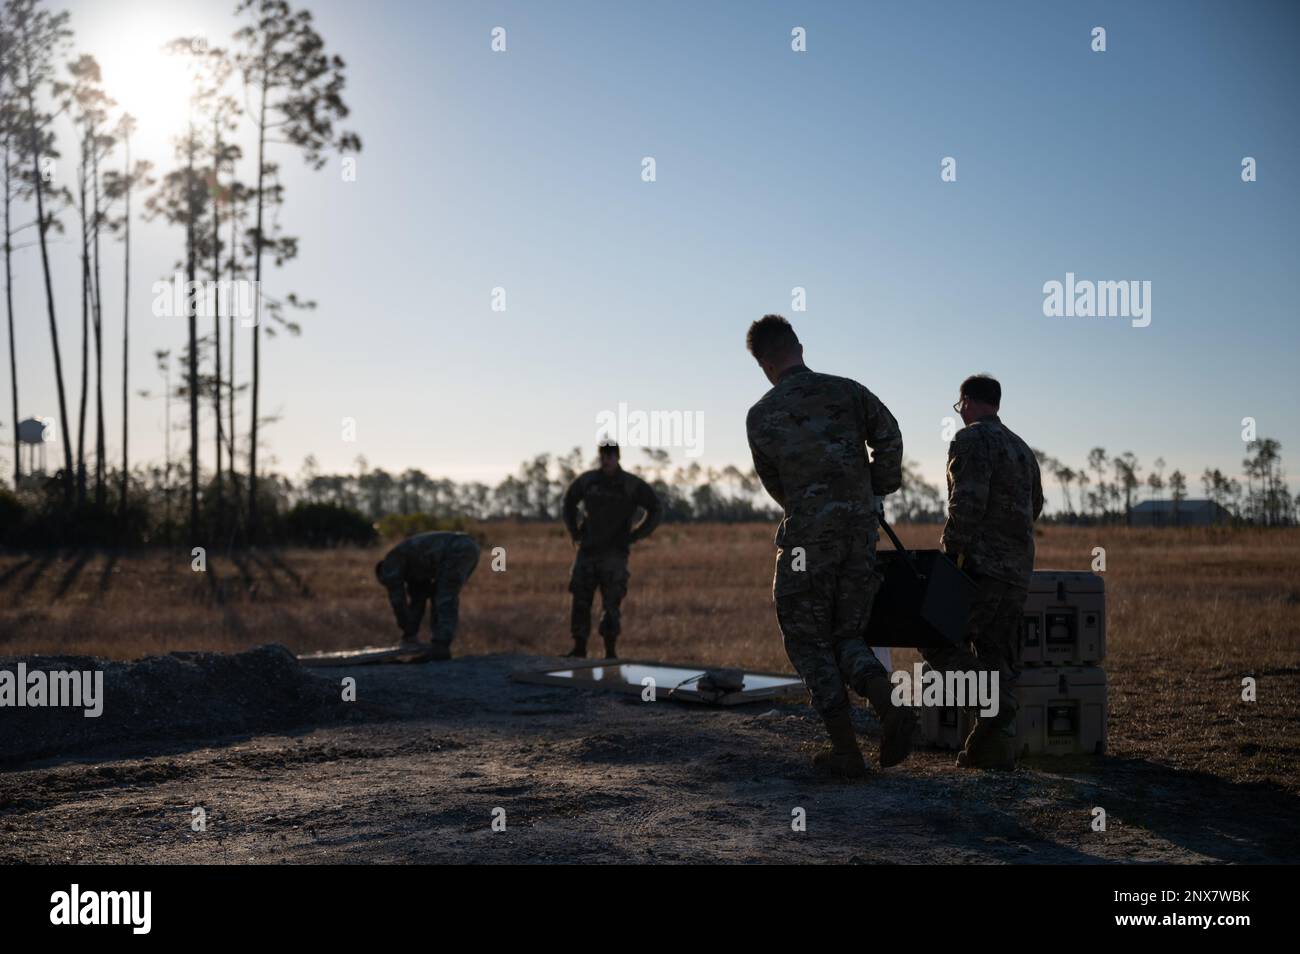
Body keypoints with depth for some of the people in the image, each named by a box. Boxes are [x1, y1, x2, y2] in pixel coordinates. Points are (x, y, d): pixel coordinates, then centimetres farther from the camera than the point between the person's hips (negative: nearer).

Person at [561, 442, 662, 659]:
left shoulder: (632, 485, -4)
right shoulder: (586, 481, 4)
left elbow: (656, 510, 3)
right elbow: (569, 502, 23)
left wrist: (634, 536, -1)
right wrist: (574, 532, 15)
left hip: (614, 553, -3)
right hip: (587, 551, 3)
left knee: (611, 604, -7)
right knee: (580, 602, 2)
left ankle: (611, 652, 0)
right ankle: (579, 650, 10)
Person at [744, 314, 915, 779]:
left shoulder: (761, 416, 1)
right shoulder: (848, 391, 5)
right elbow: (889, 438, -4)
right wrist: (874, 491, 11)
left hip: (805, 539, -3)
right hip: (861, 535, 3)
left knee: (809, 644, 9)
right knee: (847, 636, 16)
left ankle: (845, 751, 3)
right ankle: (890, 707, -11)